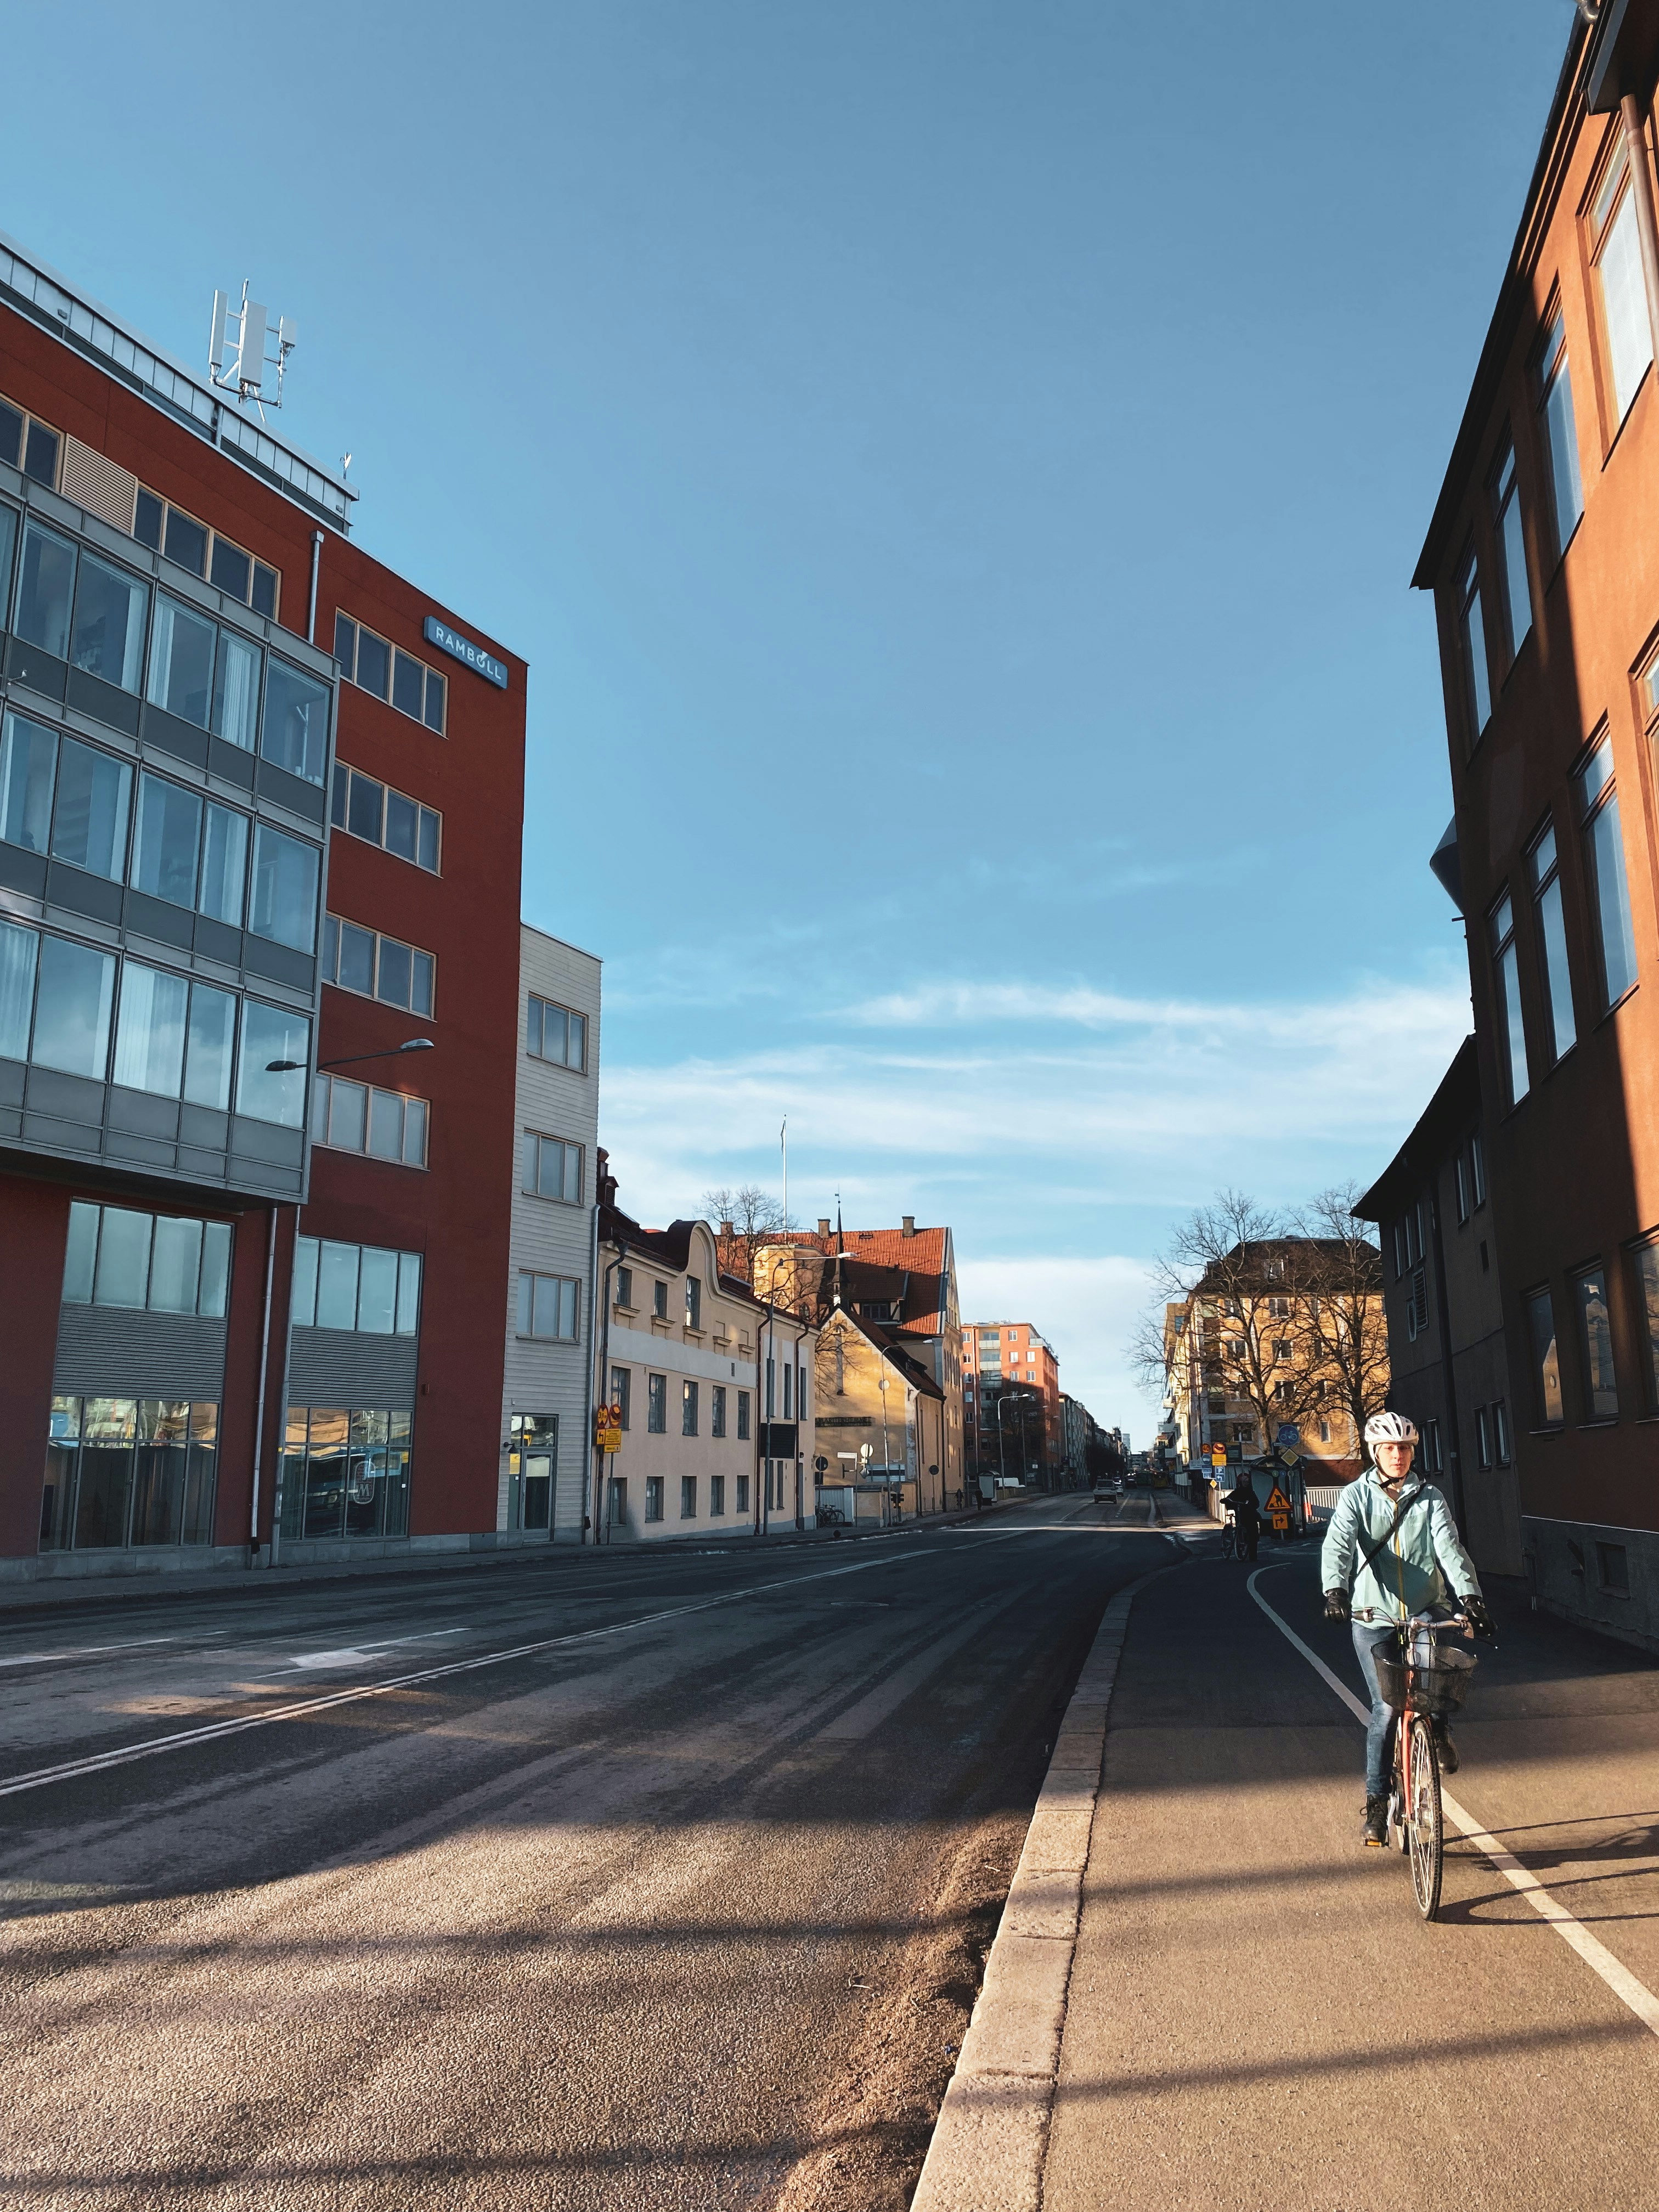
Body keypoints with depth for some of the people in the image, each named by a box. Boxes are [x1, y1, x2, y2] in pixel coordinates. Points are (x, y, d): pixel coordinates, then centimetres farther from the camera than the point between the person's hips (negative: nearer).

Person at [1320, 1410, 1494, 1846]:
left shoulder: (1429, 1497, 5)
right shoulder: (1357, 1496, 0)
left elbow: (1449, 1547, -8)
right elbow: (1337, 1545, -14)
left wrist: (1470, 1595, -24)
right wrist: (1335, 1590, -33)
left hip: (1427, 1613, 2)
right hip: (1374, 1617, -1)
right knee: (1385, 1708, -8)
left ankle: (1438, 1727, 10)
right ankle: (1376, 1804, 7)